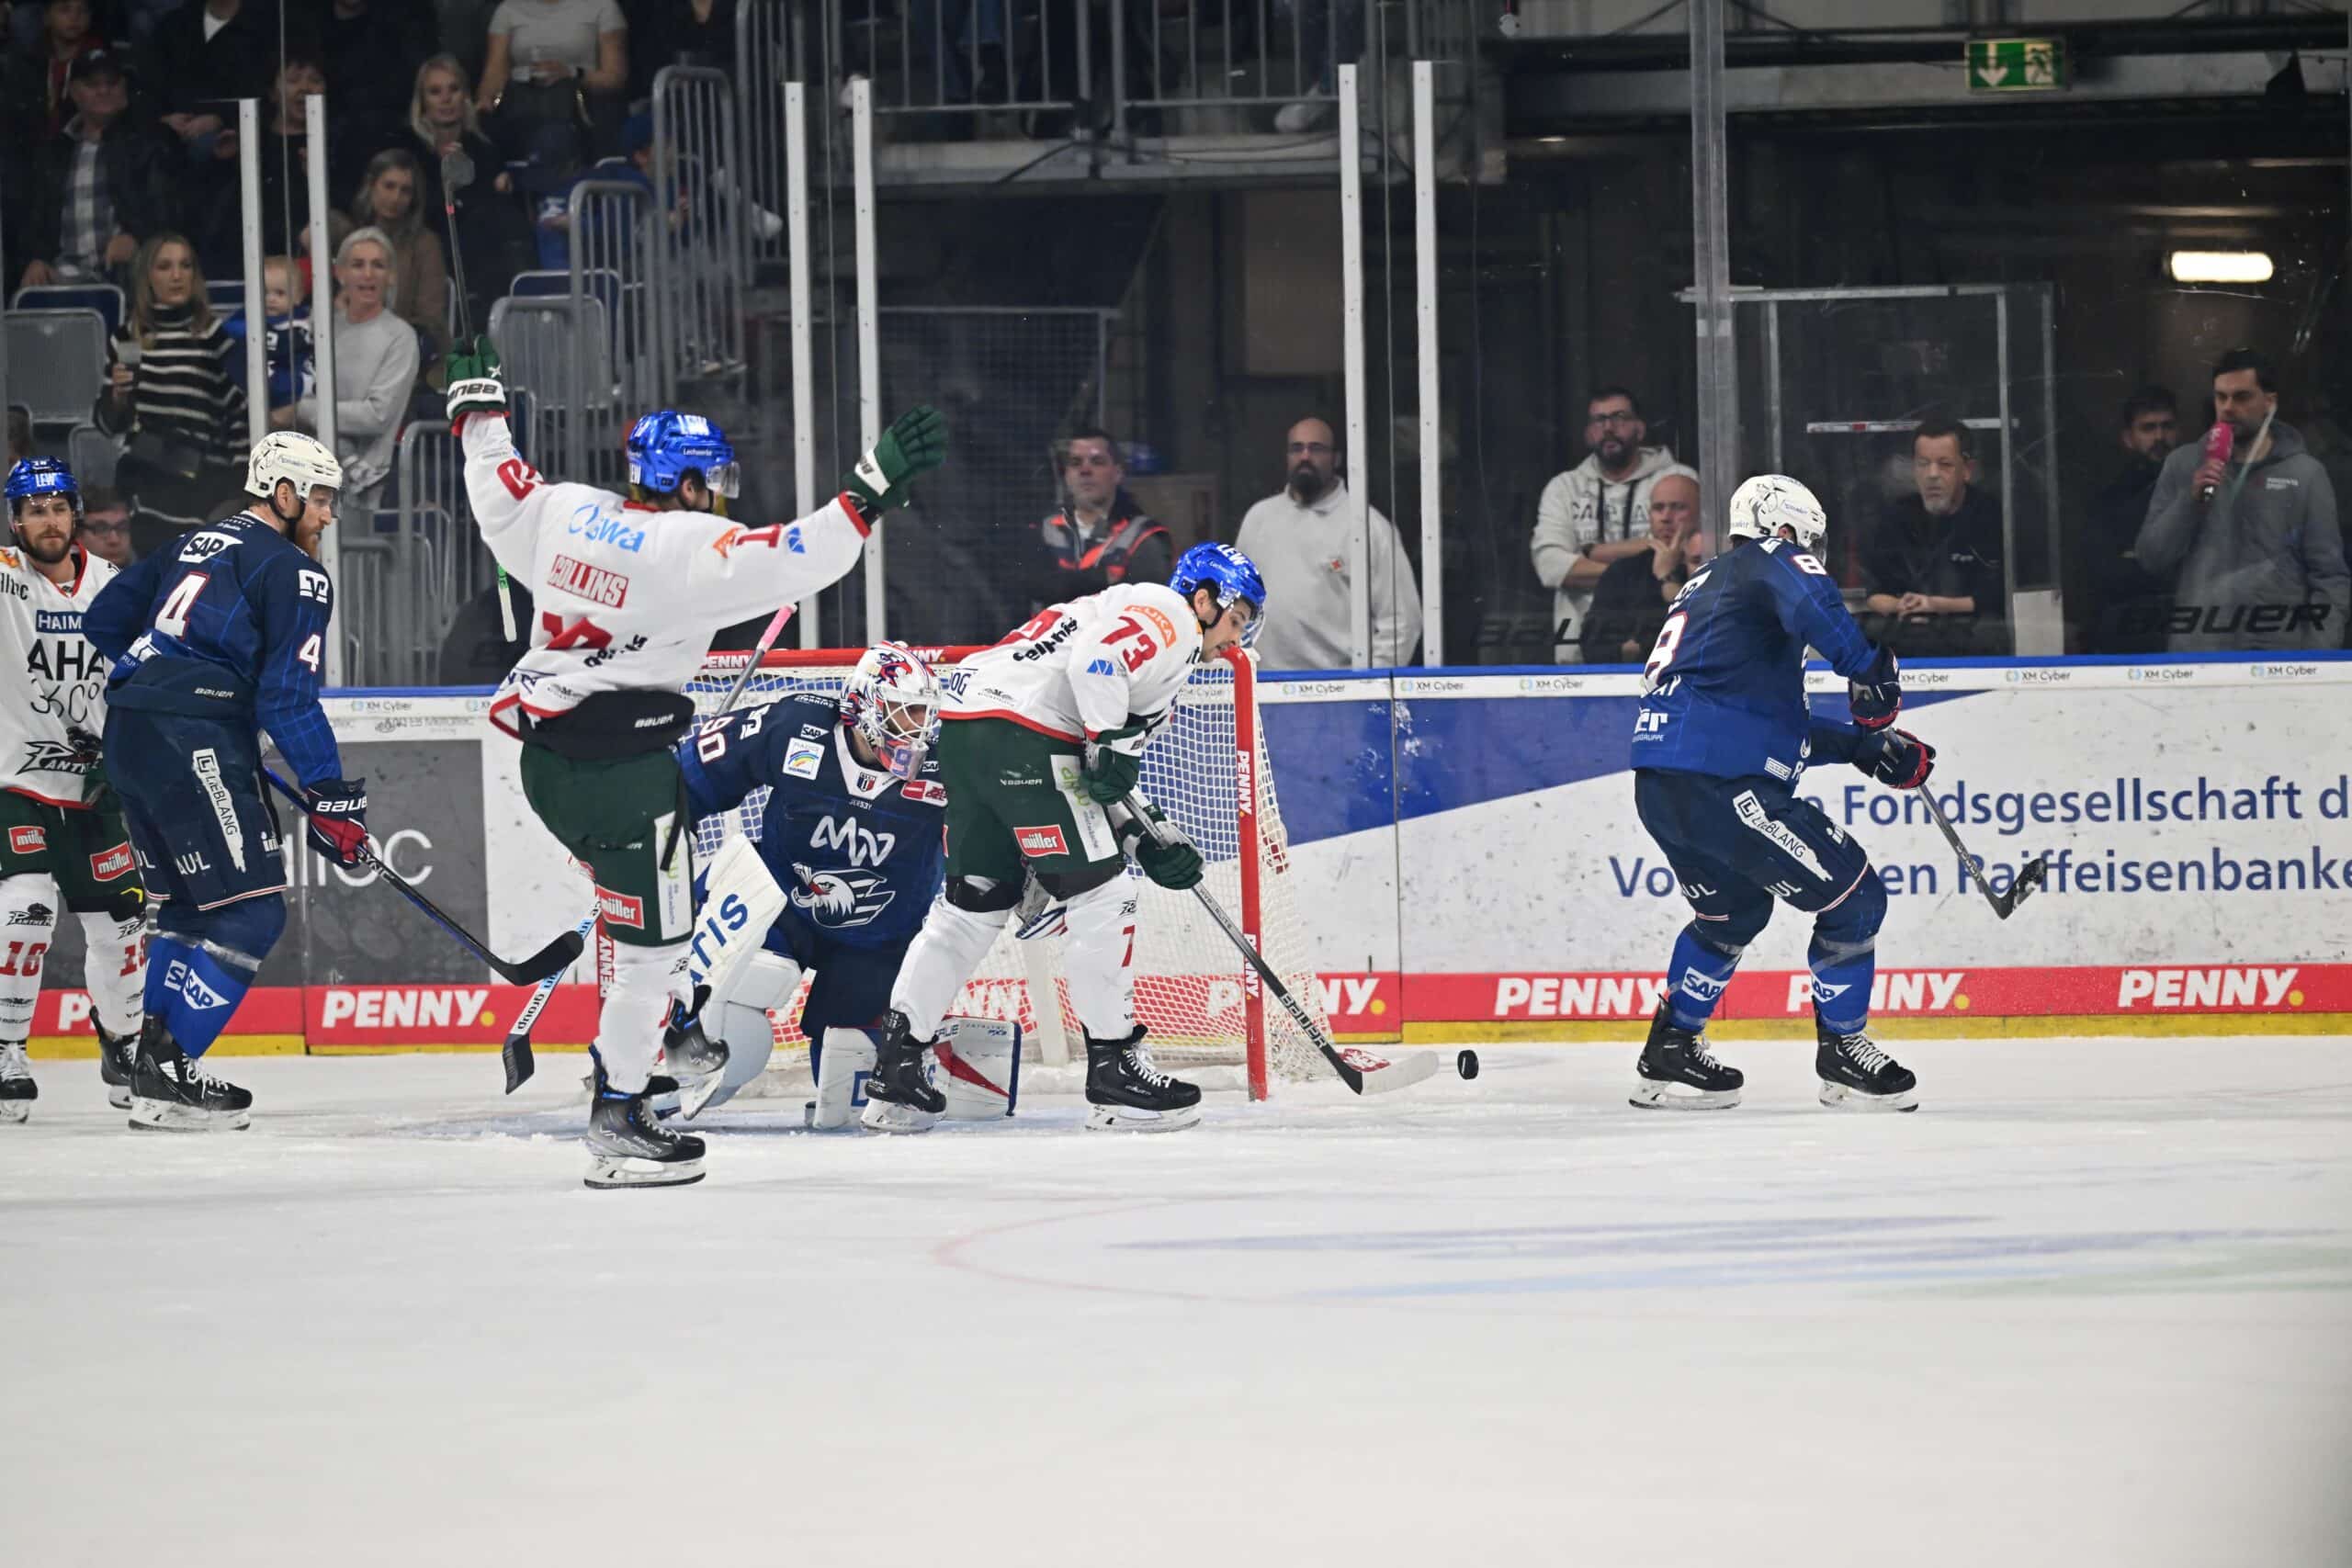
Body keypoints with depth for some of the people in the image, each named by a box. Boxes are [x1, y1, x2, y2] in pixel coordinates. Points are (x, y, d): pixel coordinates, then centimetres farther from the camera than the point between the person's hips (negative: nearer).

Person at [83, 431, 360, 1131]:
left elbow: (105, 618, 25)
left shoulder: (197, 546, 21)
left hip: (128, 733, 9)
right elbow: (287, 699, -12)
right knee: (250, 912, -6)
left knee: (187, 905, 20)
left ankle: (158, 1065, 17)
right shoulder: (294, 573, -4)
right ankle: (164, 1075, -13)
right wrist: (329, 798, -10)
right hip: (197, 744, -9)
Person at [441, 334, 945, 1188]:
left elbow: (499, 493, 24)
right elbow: (790, 561, -23)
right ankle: (617, 1125, 0)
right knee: (654, 941, -1)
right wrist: (871, 491, -21)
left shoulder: (565, 510, 7)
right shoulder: (690, 547, -13)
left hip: (546, 758, 8)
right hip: (620, 771, -8)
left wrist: (478, 408, 39)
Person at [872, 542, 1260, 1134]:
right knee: (1100, 894, -5)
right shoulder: (1167, 613, 1)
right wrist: (1111, 743, -16)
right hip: (1020, 730, -10)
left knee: (975, 903, 17)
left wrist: (1148, 842, 16)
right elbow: (1097, 656, -19)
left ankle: (895, 1061, 18)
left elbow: (1105, 776, 26)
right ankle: (1113, 1069, -3)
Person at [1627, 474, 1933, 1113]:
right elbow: (1809, 597, -25)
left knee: (1734, 909, 32)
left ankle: (1669, 1055, 32)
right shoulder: (1769, 561, 3)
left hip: (1657, 788, 9)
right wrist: (1868, 672, -21)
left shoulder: (1706, 587, 30)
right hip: (1720, 783, -9)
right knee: (1853, 897, 1)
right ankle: (1842, 1054, 9)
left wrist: (1866, 746, 27)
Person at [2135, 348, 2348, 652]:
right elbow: (2151, 558, 4)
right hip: (2197, 652, 1)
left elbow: (2330, 578, 1)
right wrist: (2190, 500, -11)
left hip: (2280, 655, -1)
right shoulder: (2183, 465, 8)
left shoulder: (2306, 473, 3)